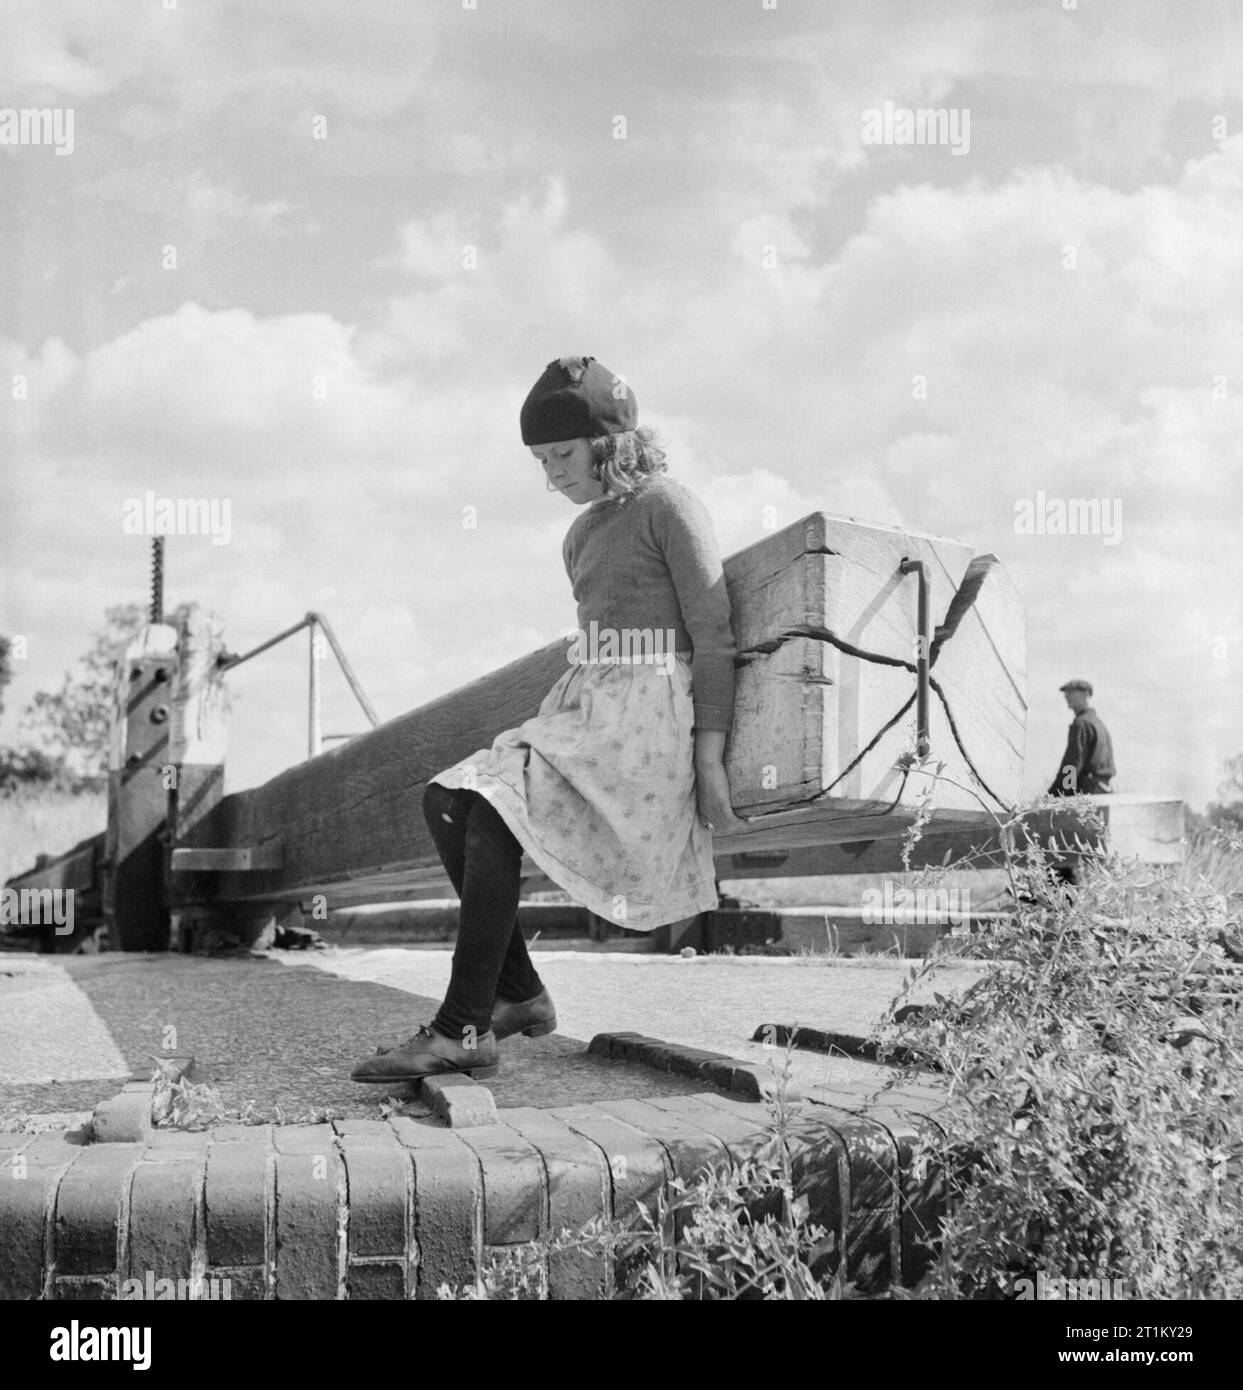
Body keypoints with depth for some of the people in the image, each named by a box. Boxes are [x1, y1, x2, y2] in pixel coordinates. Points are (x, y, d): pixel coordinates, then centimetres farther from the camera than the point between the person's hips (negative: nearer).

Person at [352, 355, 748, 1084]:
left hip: (650, 713, -8)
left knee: (496, 811, -25)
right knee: (447, 798, -10)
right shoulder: (583, 533, 20)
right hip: (586, 708, 8)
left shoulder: (669, 506, -6)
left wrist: (710, 759, -15)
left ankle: (463, 1030, -22)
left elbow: (715, 636, -10)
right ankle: (520, 993, -7)